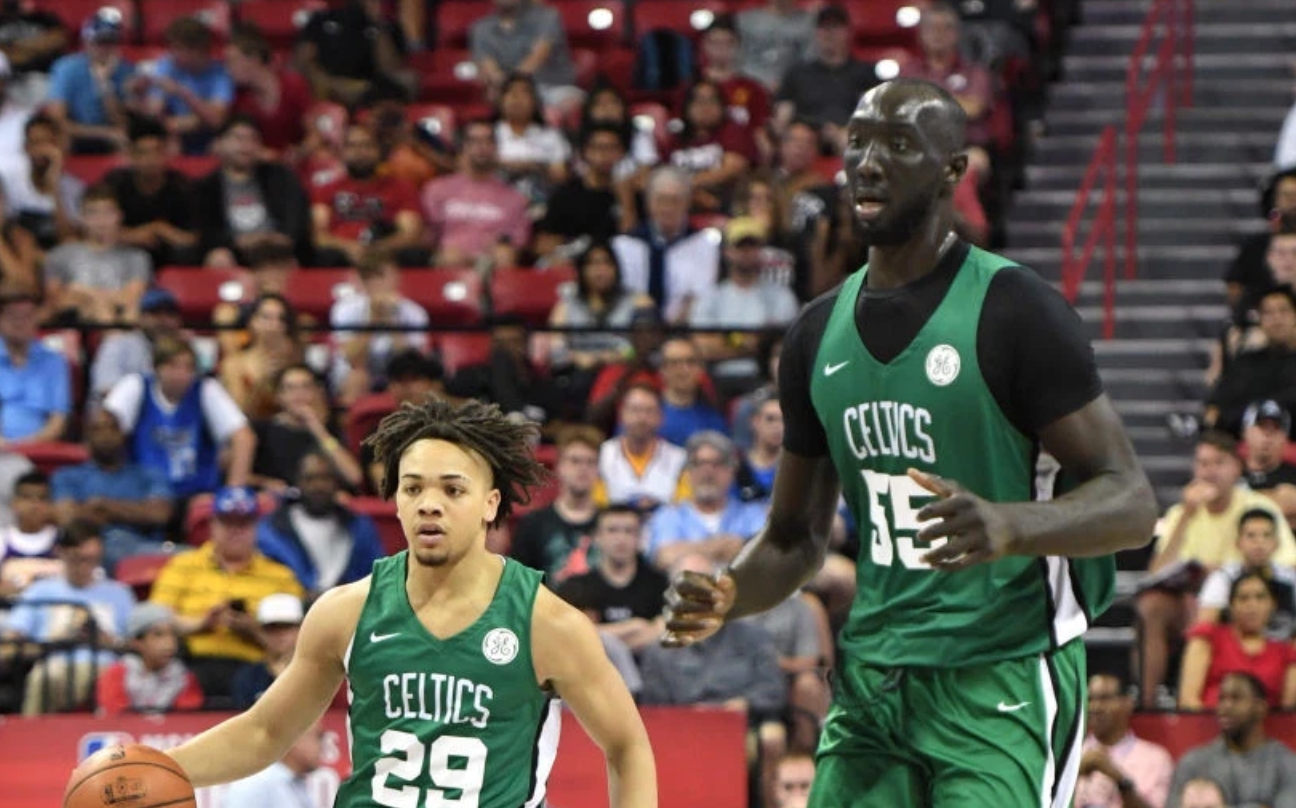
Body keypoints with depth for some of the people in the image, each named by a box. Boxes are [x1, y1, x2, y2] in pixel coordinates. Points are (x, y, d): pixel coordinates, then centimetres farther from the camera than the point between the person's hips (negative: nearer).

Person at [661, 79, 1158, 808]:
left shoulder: (1015, 311, -9)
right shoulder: (821, 332, 12)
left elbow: (1132, 502, -12)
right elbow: (798, 534, 21)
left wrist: (1013, 526, -32)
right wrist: (726, 597, 0)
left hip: (1003, 677, -7)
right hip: (871, 678, 7)